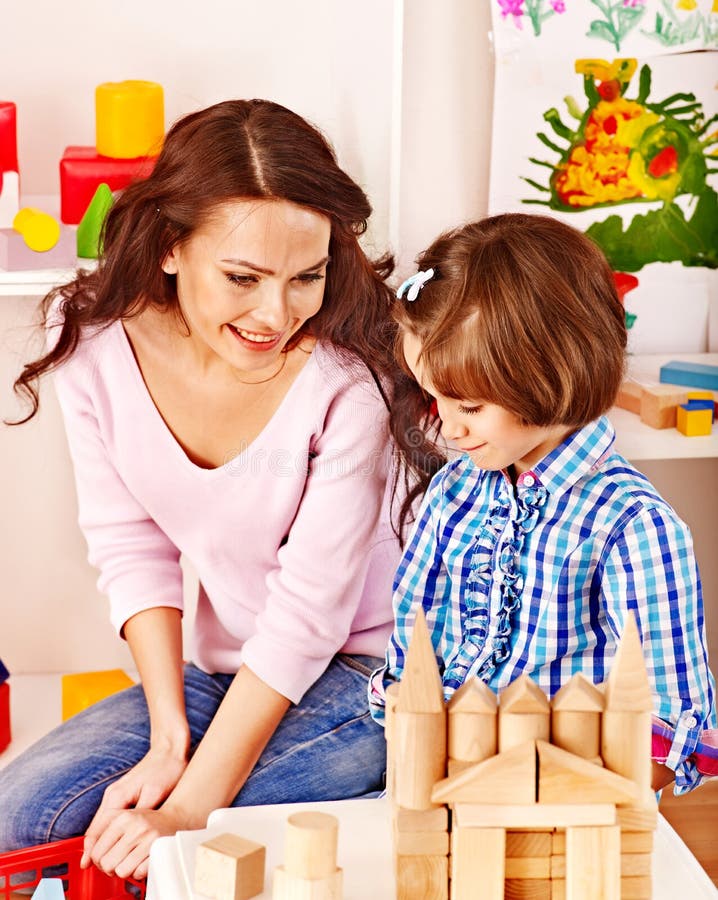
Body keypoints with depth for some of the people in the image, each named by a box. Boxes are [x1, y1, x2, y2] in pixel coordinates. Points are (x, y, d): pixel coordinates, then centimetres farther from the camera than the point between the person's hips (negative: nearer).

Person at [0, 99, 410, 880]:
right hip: (225, 670, 5)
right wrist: (170, 738, -14)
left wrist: (190, 810, -23)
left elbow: (311, 606, -22)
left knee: (120, 838, -22)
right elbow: (128, 546, -5)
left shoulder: (349, 370, -26)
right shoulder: (93, 339, -13)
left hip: (362, 673, -5)